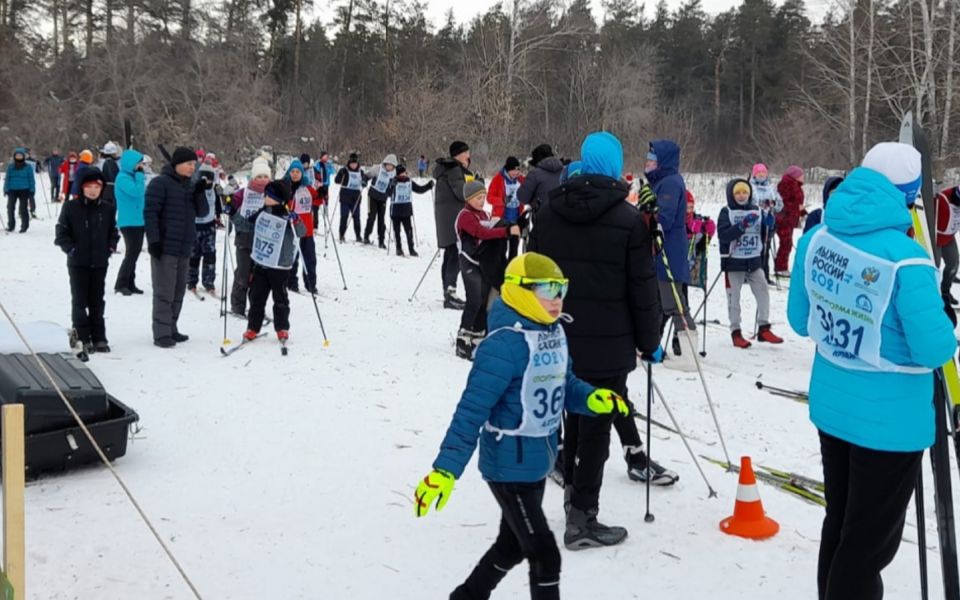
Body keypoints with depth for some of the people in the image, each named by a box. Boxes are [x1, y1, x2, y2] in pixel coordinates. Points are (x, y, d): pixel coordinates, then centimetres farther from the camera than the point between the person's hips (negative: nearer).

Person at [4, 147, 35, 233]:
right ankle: (11, 225, 13)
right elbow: (7, 178, 8)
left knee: (23, 209, 1)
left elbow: (31, 179, 2)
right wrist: (6, 189, 2)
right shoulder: (10, 166, 5)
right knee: (10, 207, 0)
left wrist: (32, 190, -4)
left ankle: (24, 226, 10)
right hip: (12, 190, 2)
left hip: (24, 190, -2)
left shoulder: (27, 167, -1)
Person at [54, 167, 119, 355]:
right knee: (79, 301, 2)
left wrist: (110, 248, 2)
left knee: (97, 301, 10)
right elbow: (61, 233, -2)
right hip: (77, 263, -2)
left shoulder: (107, 209, 3)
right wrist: (71, 250, -10)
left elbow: (113, 232, 14)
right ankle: (83, 339, 8)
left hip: (100, 263, 3)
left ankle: (99, 338, 16)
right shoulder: (71, 207, -5)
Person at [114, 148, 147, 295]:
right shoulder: (123, 178, -14)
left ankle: (130, 283, 21)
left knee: (135, 253, 13)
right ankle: (120, 285, 0)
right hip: (129, 222, -10)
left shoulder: (133, 176, 14)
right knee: (131, 253, -9)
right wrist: (139, 175, -19)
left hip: (138, 221, 10)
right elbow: (136, 191, -26)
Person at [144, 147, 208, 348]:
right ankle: (161, 333, -3)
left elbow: (202, 212, 11)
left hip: (184, 248, 7)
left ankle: (171, 329, 21)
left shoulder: (190, 185, 15)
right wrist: (154, 240, -17)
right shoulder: (160, 183, -7)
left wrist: (200, 193, -6)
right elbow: (150, 212, -12)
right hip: (165, 247, -7)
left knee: (178, 291, 12)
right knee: (164, 292, -6)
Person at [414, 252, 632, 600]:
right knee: (545, 555, -1)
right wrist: (446, 469, -29)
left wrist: (594, 399, -10)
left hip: (538, 462, 9)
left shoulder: (554, 333, 2)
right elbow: (472, 409, -27)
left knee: (513, 545, 24)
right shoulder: (505, 343, -24)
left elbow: (564, 385, 12)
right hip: (509, 466, -9)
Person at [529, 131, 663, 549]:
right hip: (607, 344, -5)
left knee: (574, 415, 21)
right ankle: (581, 518, 6)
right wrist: (650, 342, 3)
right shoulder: (628, 219, -10)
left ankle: (573, 488, 36)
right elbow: (642, 289, -7)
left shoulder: (548, 212, 4)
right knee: (596, 425, 1)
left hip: (559, 338, 5)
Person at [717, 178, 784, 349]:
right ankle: (736, 332, 10)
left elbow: (763, 236, 10)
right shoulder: (727, 212, -5)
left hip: (754, 260, 4)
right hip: (733, 261, -4)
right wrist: (742, 225, -26)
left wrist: (768, 225, -11)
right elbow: (722, 235, -18)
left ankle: (763, 329, 8)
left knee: (763, 291, -1)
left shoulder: (757, 210, 7)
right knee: (734, 297, 2)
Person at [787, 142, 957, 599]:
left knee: (840, 523, 23)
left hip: (831, 406, 7)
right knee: (870, 541, 8)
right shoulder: (905, 261, -25)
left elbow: (799, 320, 6)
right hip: (889, 420, -7)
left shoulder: (816, 239, -5)